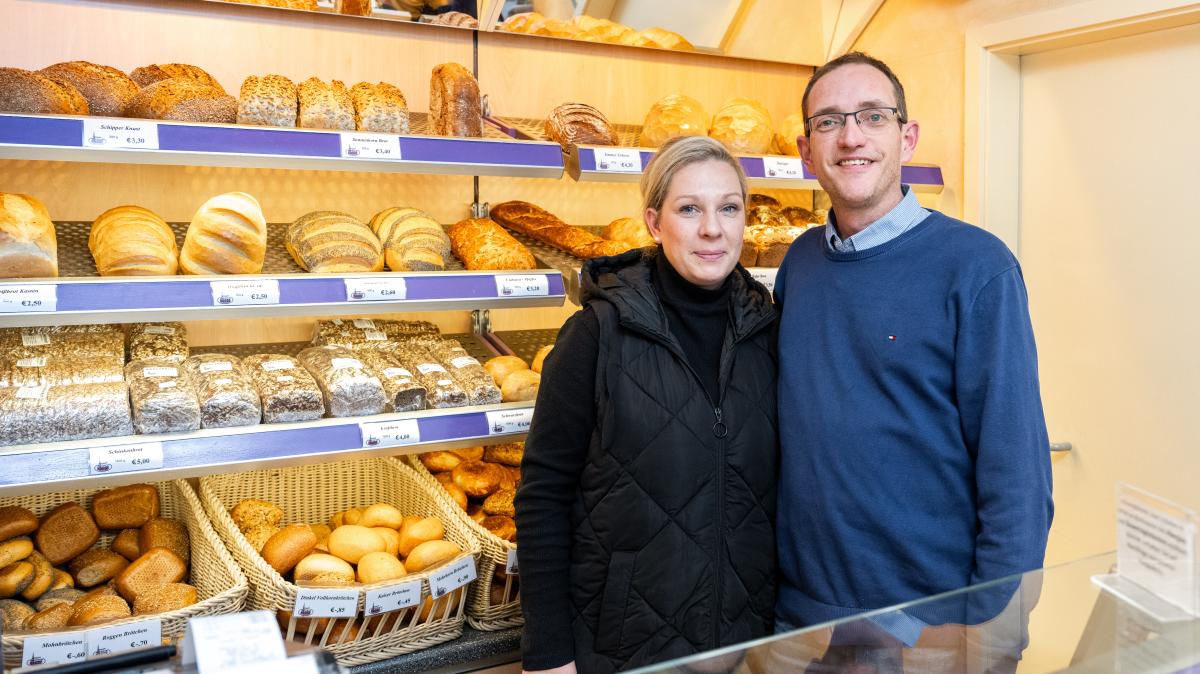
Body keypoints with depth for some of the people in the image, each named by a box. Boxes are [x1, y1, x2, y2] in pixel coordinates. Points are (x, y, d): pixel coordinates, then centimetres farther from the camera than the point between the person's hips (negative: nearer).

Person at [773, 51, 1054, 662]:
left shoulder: (975, 265, -13)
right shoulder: (801, 261, 2)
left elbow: (1017, 473, -12)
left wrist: (991, 629, -14)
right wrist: (768, 580, 8)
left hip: (926, 628, -4)